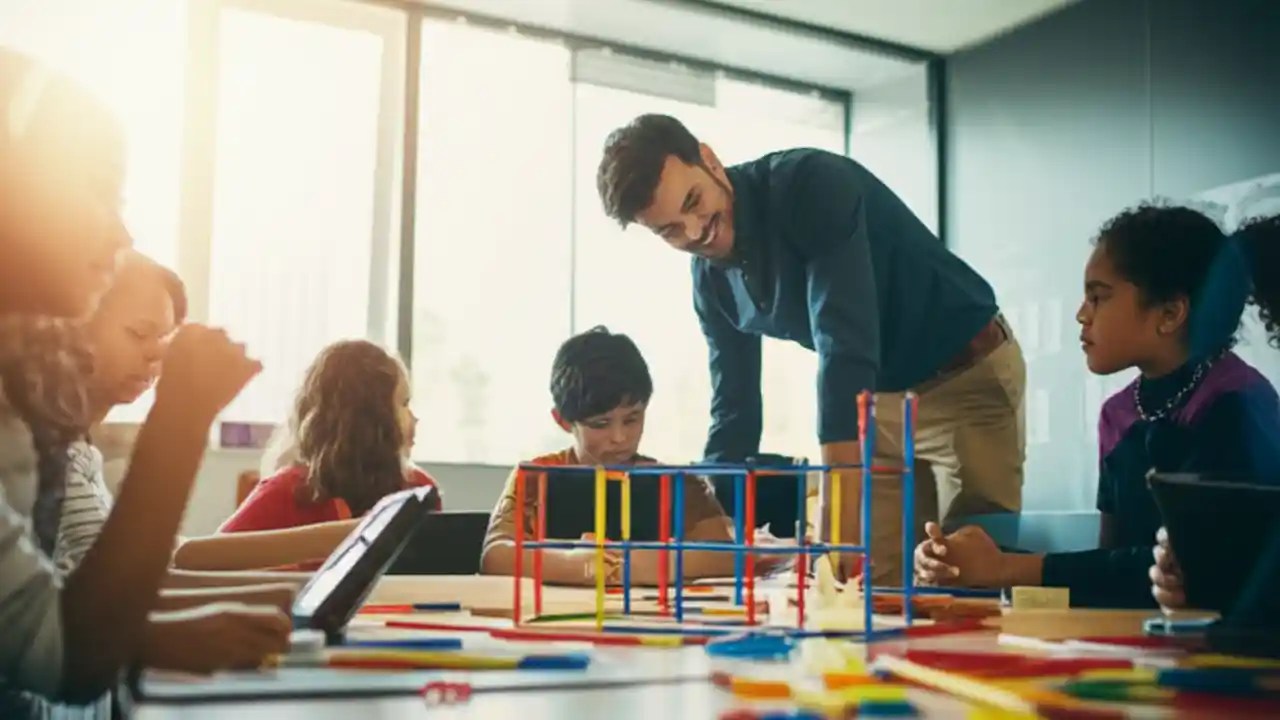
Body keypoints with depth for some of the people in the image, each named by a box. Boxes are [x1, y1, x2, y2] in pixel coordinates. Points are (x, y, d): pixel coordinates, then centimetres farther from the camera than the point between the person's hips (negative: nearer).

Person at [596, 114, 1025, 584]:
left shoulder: (811, 184, -28)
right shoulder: (711, 279, -5)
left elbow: (845, 347, -37)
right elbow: (735, 404, 4)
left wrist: (839, 519, -42)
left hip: (970, 377, -6)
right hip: (884, 399, 7)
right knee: (874, 581, 3)